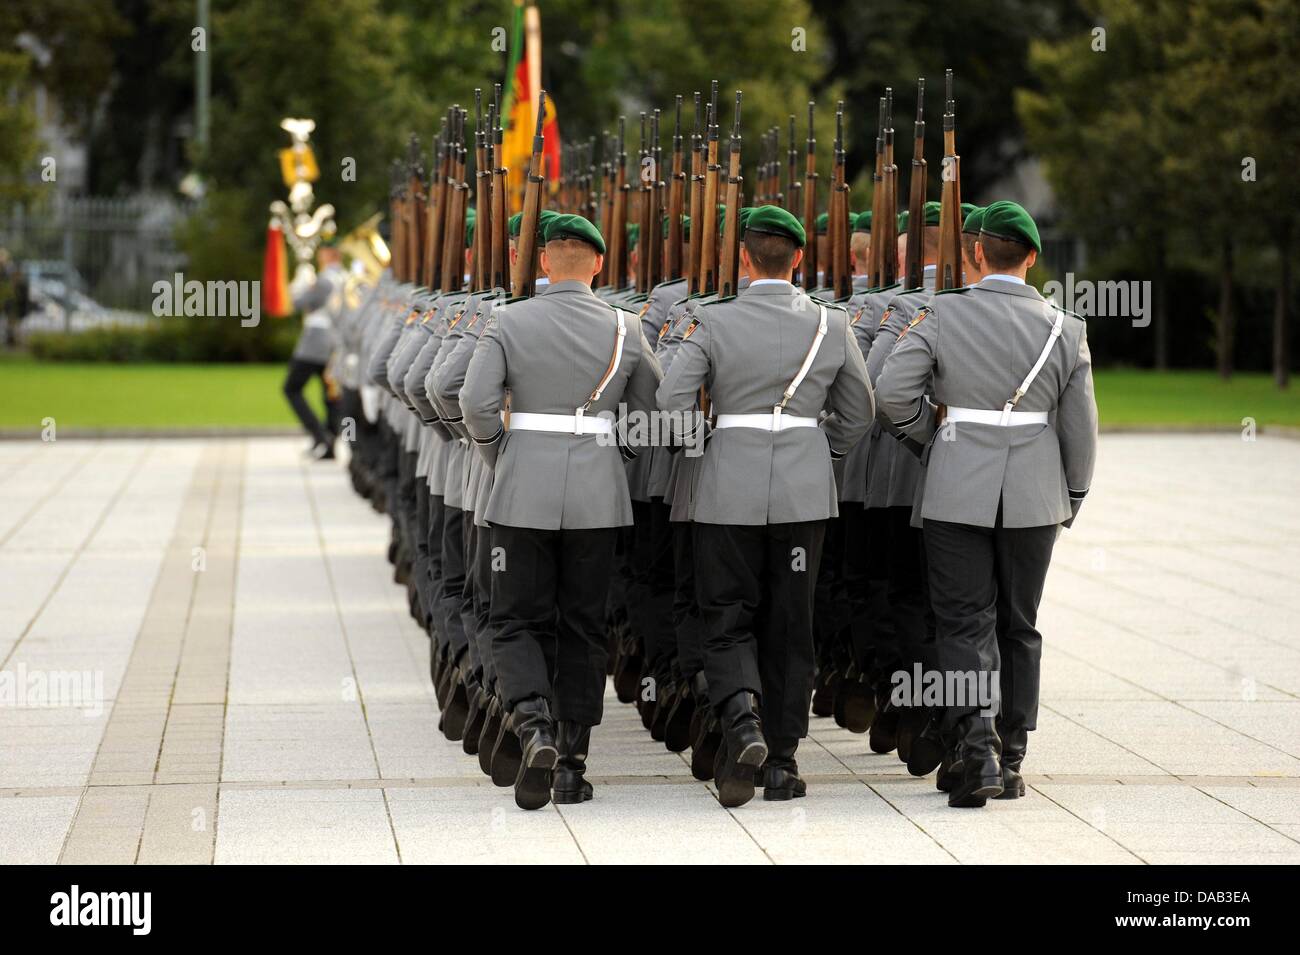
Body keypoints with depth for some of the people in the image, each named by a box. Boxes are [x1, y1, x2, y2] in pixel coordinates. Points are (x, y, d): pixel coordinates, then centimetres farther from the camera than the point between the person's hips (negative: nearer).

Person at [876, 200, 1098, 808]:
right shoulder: (1065, 328, 0)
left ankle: (975, 742, -18)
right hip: (1034, 497, 2)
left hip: (958, 491, -2)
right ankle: (1009, 762, 17)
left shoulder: (942, 314, -6)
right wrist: (1072, 501, 15)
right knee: (1018, 626, 13)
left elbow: (892, 391, -12)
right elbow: (1080, 427, 3)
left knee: (964, 623, 2)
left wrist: (936, 431, 6)